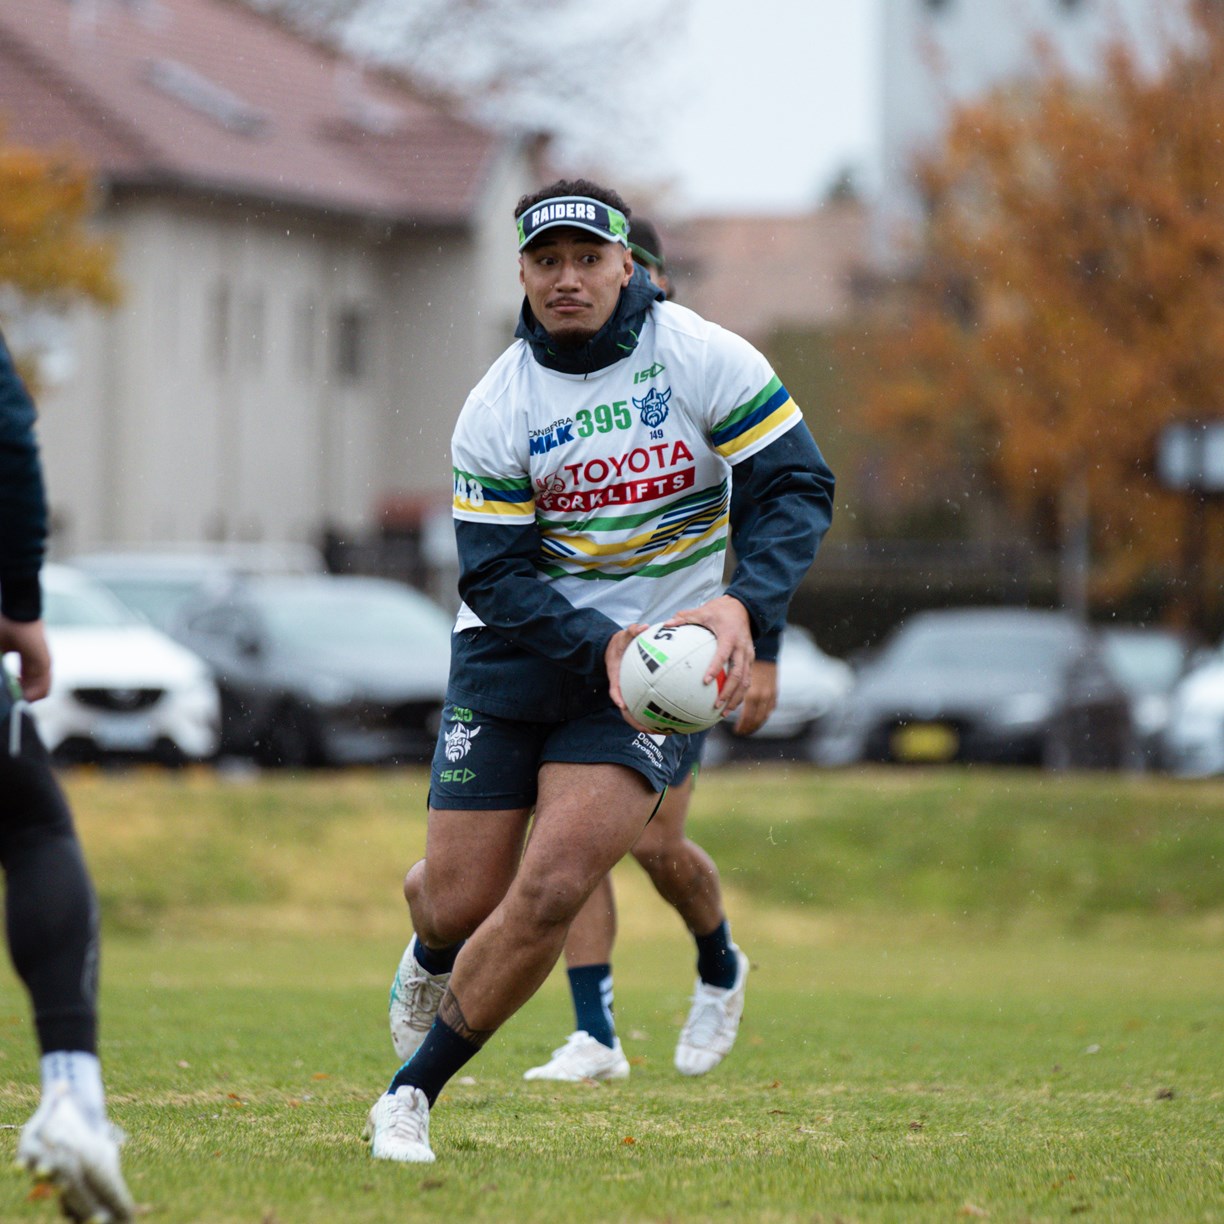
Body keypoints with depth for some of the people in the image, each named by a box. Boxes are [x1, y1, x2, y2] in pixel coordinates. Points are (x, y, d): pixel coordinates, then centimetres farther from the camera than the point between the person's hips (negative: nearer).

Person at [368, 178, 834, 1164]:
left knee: (552, 889, -18)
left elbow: (800, 488, -8)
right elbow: (493, 574, -9)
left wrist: (743, 604, -26)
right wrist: (602, 648, -25)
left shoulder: (705, 358, -10)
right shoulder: (496, 411, -7)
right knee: (461, 902, -1)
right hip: (516, 646, 1)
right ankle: (433, 949, 41)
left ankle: (412, 1095, -2)